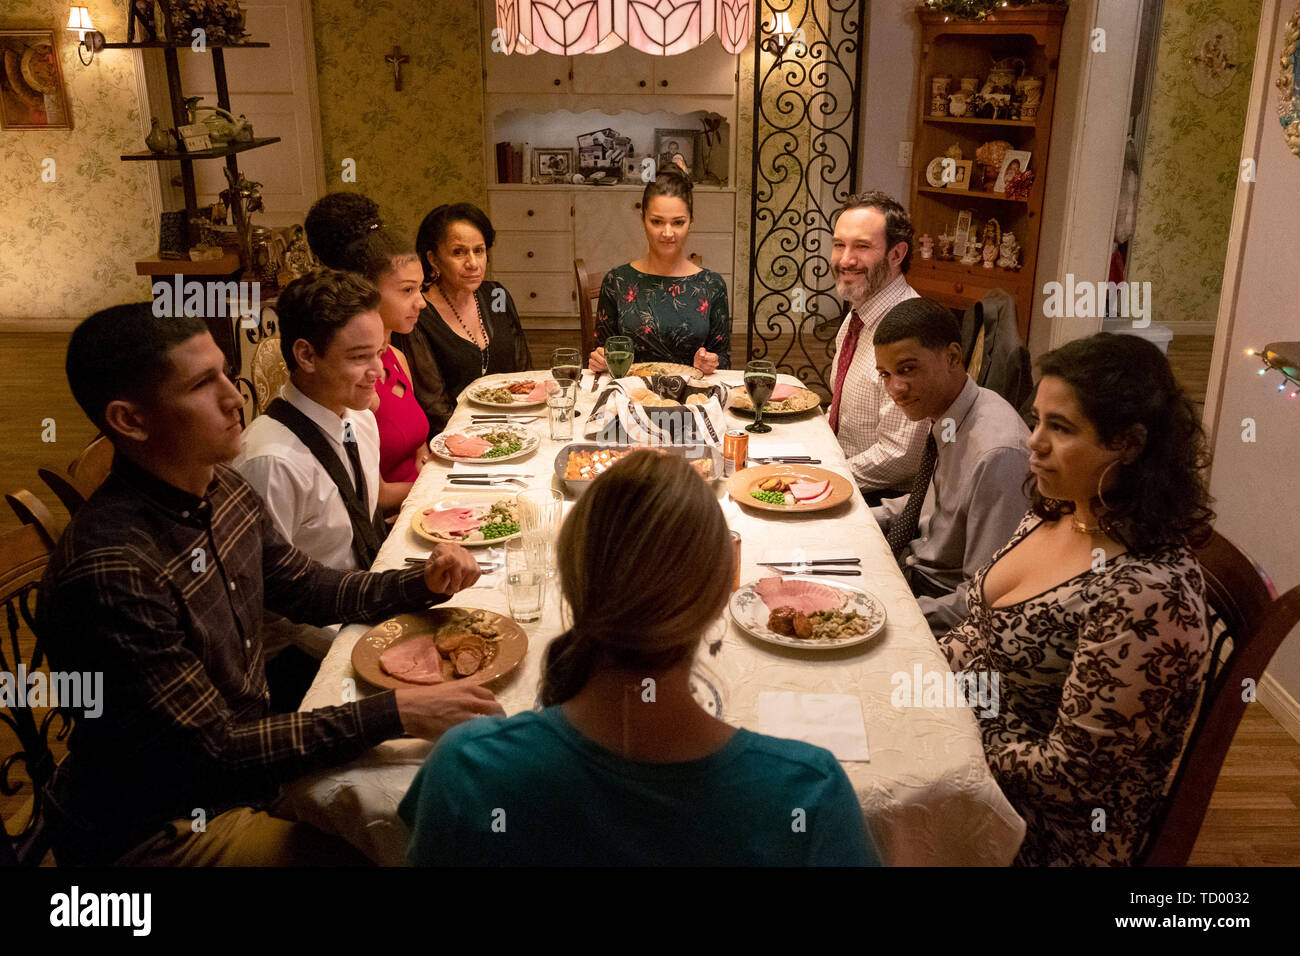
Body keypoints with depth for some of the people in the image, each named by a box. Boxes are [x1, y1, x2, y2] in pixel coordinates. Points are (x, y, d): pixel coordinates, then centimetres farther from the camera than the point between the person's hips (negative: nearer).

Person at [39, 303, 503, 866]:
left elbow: (308, 590, 11)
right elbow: (216, 752, -26)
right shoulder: (111, 571, -31)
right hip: (157, 830, -7)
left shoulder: (223, 490, -5)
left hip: (245, 747, 8)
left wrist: (422, 585, -5)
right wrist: (396, 713, -30)